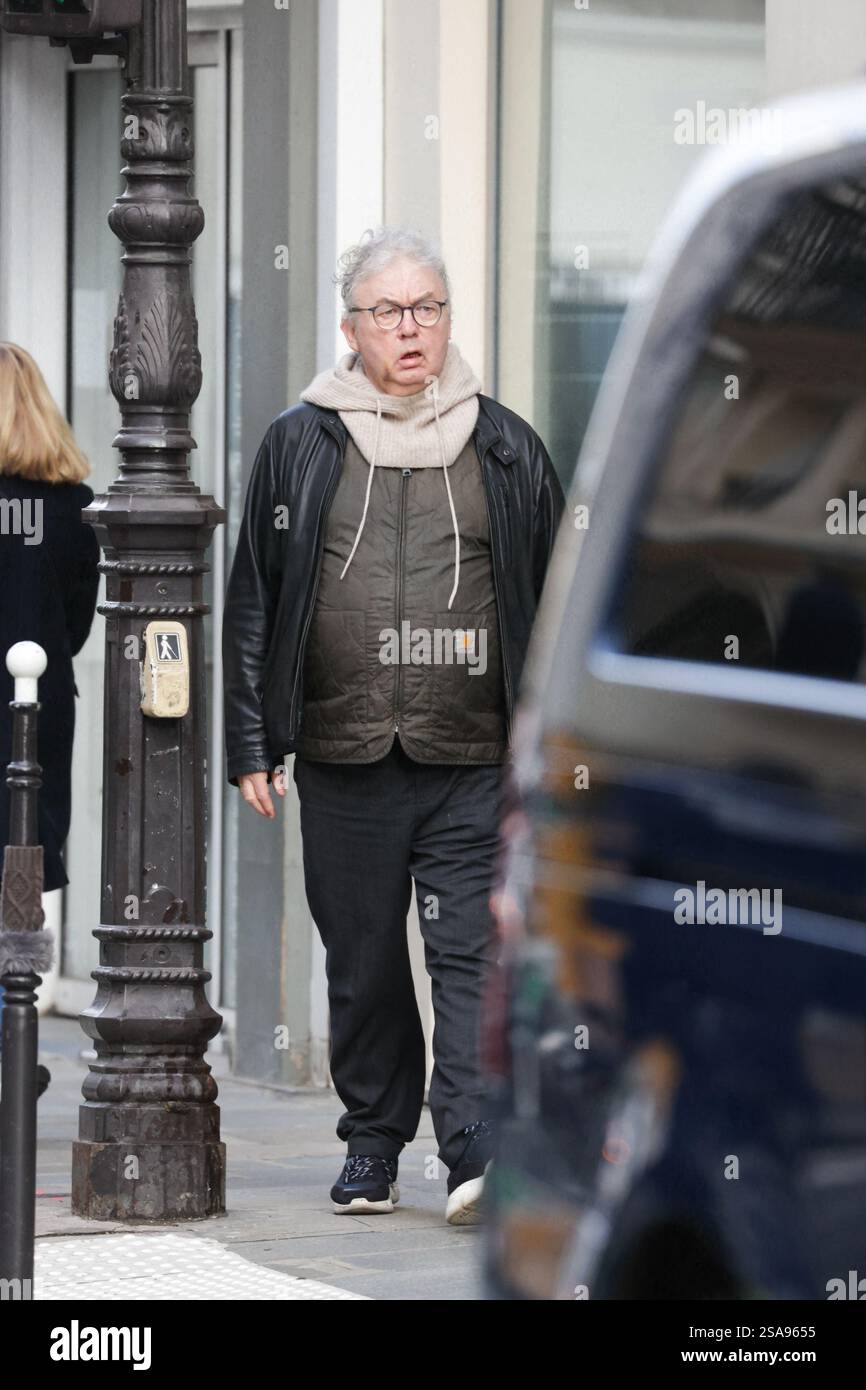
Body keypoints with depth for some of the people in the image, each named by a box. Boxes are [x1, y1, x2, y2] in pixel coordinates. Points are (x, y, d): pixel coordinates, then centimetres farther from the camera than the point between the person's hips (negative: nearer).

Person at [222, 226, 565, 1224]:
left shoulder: (503, 449, 8)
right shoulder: (298, 446, 7)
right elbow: (251, 602, 10)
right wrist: (250, 744, 4)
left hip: (475, 765, -1)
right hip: (344, 761, 1)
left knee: (472, 954, -10)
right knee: (362, 961, 9)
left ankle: (476, 1149, -14)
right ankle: (372, 1141, 22)